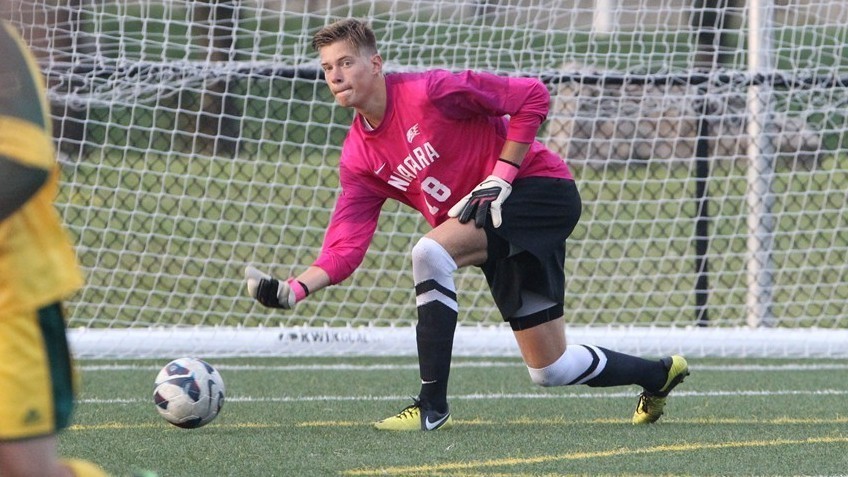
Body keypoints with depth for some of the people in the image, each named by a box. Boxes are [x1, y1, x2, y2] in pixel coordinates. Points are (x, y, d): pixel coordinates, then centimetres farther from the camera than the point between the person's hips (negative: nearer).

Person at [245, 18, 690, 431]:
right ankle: (659, 373, 38)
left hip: (539, 187, -8)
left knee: (430, 251, -29)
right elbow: (344, 246, -4)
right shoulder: (358, 157, 1)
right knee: (550, 369, 9)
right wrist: (294, 289, -21)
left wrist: (501, 177, -18)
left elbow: (532, 97, -14)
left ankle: (432, 405, -23)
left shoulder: (429, 92, -18)